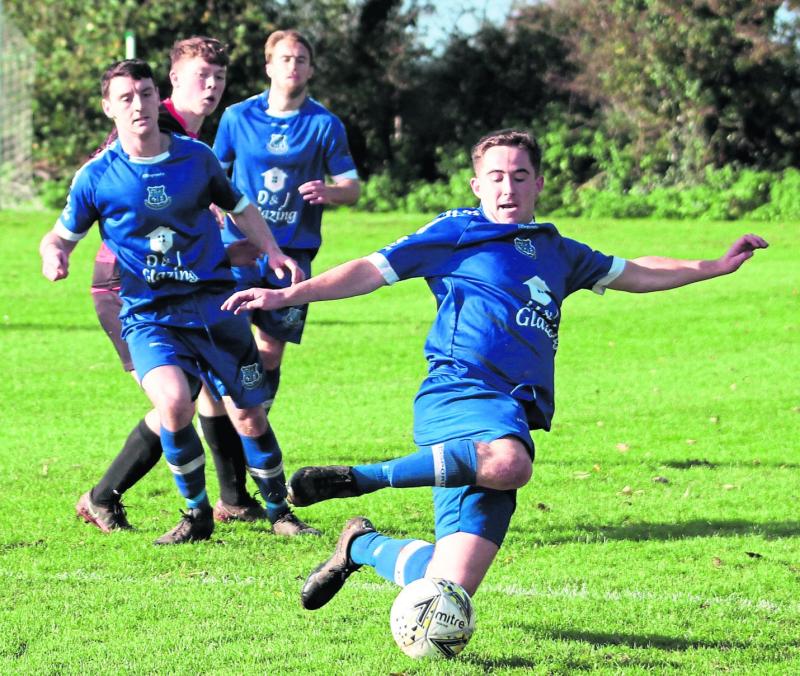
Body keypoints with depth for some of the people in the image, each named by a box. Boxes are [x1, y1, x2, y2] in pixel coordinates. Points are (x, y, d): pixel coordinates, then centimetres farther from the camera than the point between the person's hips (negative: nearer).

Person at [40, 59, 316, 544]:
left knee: (249, 416, 2)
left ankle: (280, 509, 27)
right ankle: (198, 516, -7)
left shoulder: (196, 157, 1)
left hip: (215, 303, 2)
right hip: (148, 315, -2)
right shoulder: (96, 176, -4)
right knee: (174, 403, -27)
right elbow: (63, 234, 7)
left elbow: (240, 208, 18)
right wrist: (54, 253, -16)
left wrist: (272, 252, 3)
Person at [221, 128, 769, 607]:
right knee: (509, 463, -43)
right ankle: (356, 479, -24)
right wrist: (286, 295, -4)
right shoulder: (457, 234, 8)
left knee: (451, 585, -9)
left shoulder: (557, 252, 26)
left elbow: (633, 273, 39)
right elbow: (373, 270, 5)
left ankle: (362, 546, 21)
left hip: (512, 417, 6)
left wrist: (717, 266, 36)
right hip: (462, 390, -5)